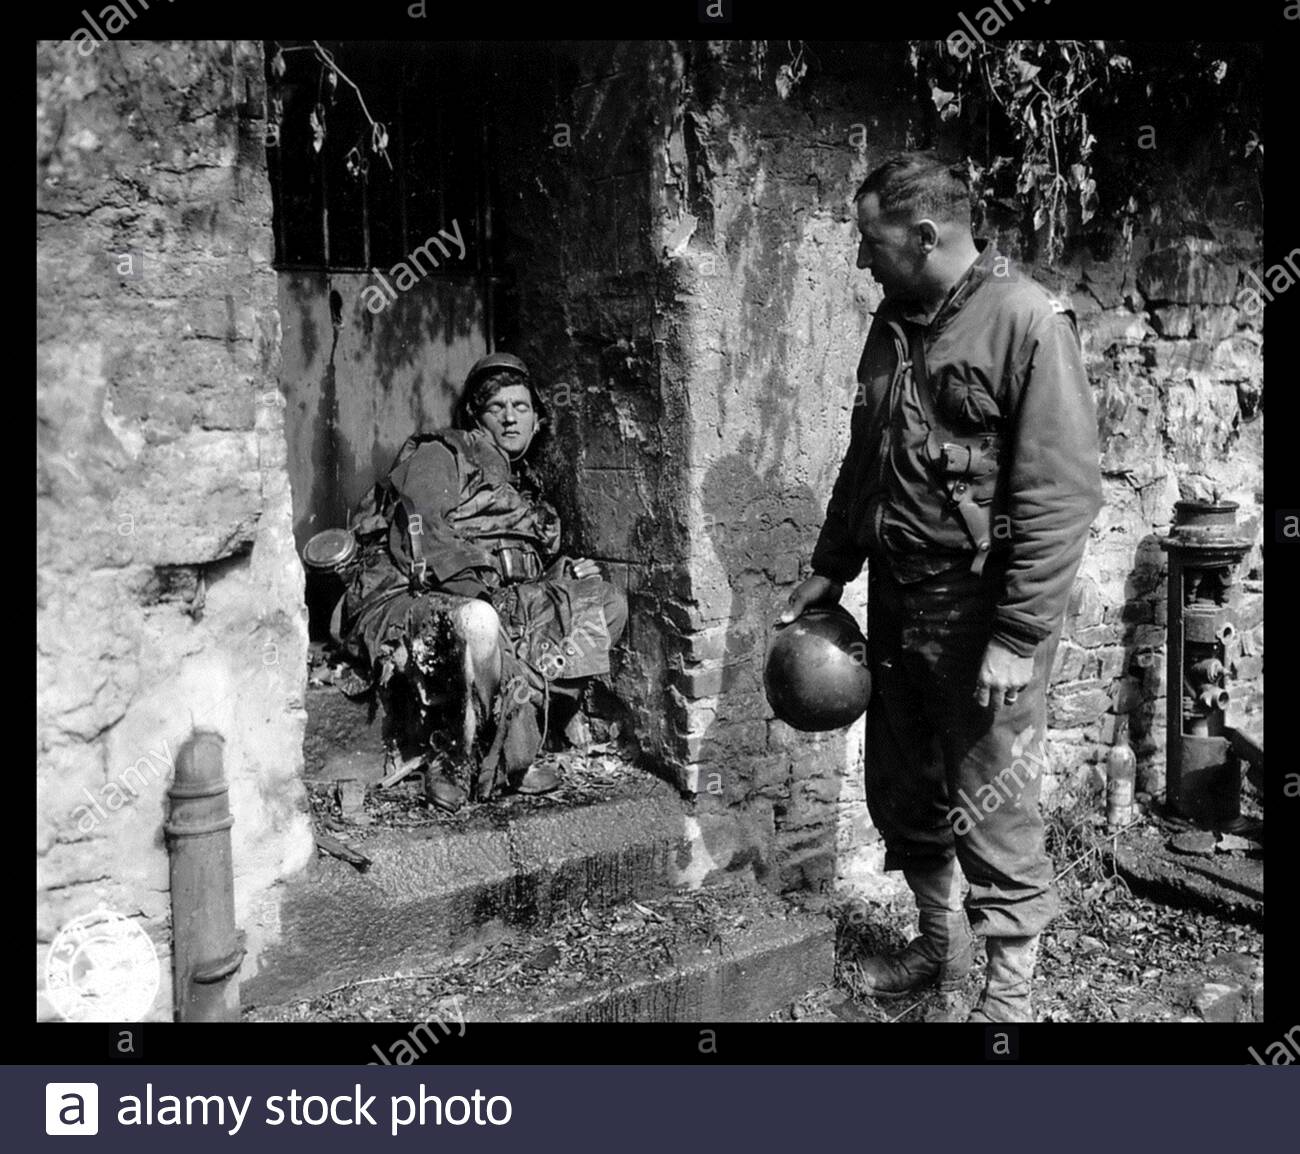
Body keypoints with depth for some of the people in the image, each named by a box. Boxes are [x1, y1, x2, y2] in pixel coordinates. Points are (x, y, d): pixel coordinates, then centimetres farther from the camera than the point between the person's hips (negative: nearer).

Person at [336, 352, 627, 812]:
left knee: (607, 602, -5)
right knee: (478, 621, -41)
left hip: (496, 603, 8)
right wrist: (486, 584, -17)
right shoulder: (441, 454, 4)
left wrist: (565, 573, -1)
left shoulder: (528, 490, 28)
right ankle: (500, 768, -23)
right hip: (405, 603, -8)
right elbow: (422, 545, -12)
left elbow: (530, 577, 20)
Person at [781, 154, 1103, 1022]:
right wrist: (829, 570, 17)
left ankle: (1011, 992, 21)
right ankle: (940, 944, 38)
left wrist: (1017, 639, -20)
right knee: (903, 790, 16)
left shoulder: (1029, 322, -13)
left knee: (993, 806, 2)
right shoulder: (895, 324, 10)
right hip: (897, 603, 7)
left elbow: (1061, 495, -18)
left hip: (981, 611, -7)